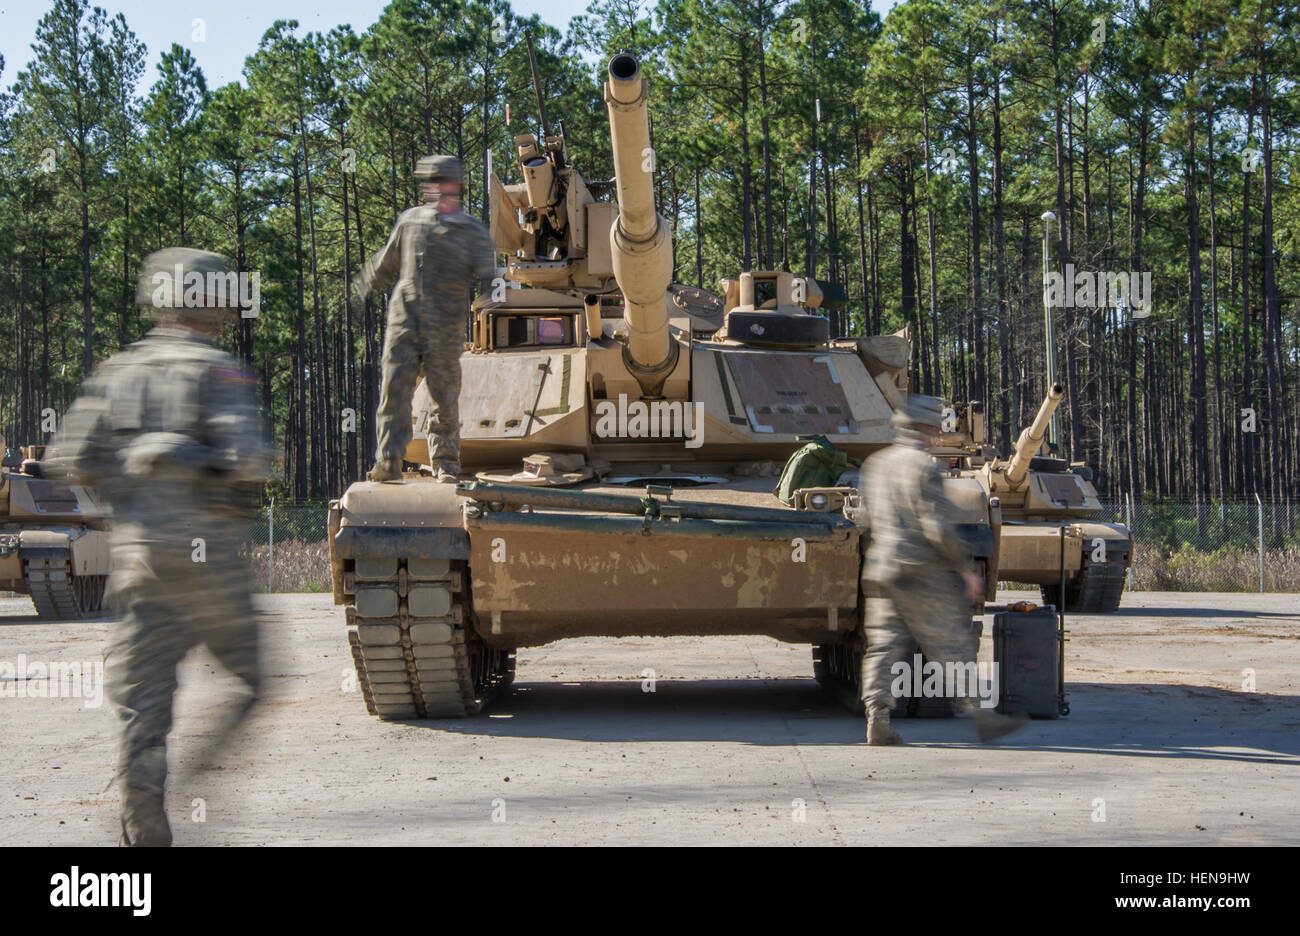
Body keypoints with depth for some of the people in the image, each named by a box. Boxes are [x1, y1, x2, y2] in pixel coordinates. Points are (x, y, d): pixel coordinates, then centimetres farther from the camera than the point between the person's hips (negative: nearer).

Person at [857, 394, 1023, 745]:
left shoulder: (874, 464, 13)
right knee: (953, 647, -1)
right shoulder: (923, 466, -11)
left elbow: (865, 518, 19)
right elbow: (939, 527, -16)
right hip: (922, 572, -7)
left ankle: (877, 719, -5)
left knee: (882, 647, 5)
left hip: (880, 569, 7)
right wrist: (967, 568, -10)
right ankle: (979, 714, 4)